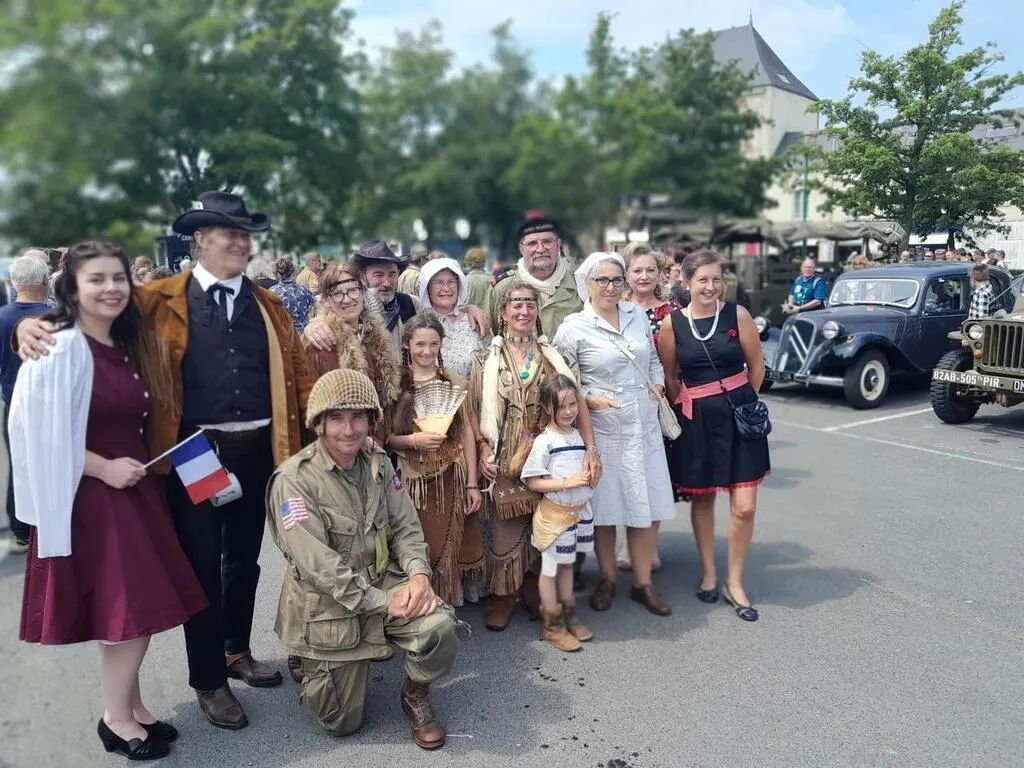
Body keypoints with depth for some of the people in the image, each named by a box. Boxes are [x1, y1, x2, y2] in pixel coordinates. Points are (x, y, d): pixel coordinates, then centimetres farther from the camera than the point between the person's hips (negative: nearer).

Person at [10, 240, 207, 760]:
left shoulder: (127, 346, 10)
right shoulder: (61, 349, -15)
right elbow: (44, 434, -18)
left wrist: (134, 465, 7)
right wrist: (104, 468, -17)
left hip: (135, 488, 8)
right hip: (89, 496, -8)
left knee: (143, 607, 13)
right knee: (129, 610, -1)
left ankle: (130, 707, 30)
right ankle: (117, 719, 20)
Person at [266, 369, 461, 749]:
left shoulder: (378, 464, -1)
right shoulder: (294, 480, -19)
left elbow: (405, 528, 1)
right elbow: (318, 566, -23)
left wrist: (418, 574, -19)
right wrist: (384, 602, -23)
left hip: (383, 581, 4)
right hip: (328, 604, -3)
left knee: (440, 626, -25)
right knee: (344, 723, 5)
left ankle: (416, 695, 7)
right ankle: (315, 664, 36)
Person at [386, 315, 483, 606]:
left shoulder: (455, 383, 3)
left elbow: (468, 434, 3)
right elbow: (385, 435, 2)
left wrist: (472, 483, 0)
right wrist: (413, 440, -18)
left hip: (451, 477, 1)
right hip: (413, 478, -1)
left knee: (449, 544, 5)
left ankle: (447, 606, 24)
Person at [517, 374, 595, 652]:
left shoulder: (577, 434, 4)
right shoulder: (544, 441, -16)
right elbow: (532, 482, -17)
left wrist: (589, 476, -2)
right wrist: (568, 482, -22)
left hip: (579, 510, 6)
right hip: (554, 513, -6)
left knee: (567, 564, 20)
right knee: (550, 568, 7)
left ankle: (569, 615, 33)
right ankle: (552, 626, 19)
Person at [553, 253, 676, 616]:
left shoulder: (638, 316, 7)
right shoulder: (573, 328, -7)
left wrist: (657, 385, 4)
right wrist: (591, 399, -18)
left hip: (645, 425, 4)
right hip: (602, 427, -4)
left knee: (649, 507, 7)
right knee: (605, 507, 7)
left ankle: (643, 583, 24)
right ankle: (607, 579, 27)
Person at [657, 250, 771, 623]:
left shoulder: (737, 315, -5)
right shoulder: (672, 323, -3)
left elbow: (756, 365, 5)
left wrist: (742, 402, 11)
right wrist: (683, 407, 9)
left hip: (739, 415, 0)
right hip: (696, 420, 1)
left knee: (744, 505, -1)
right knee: (702, 497, 14)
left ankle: (734, 582, 18)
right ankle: (708, 573, 33)